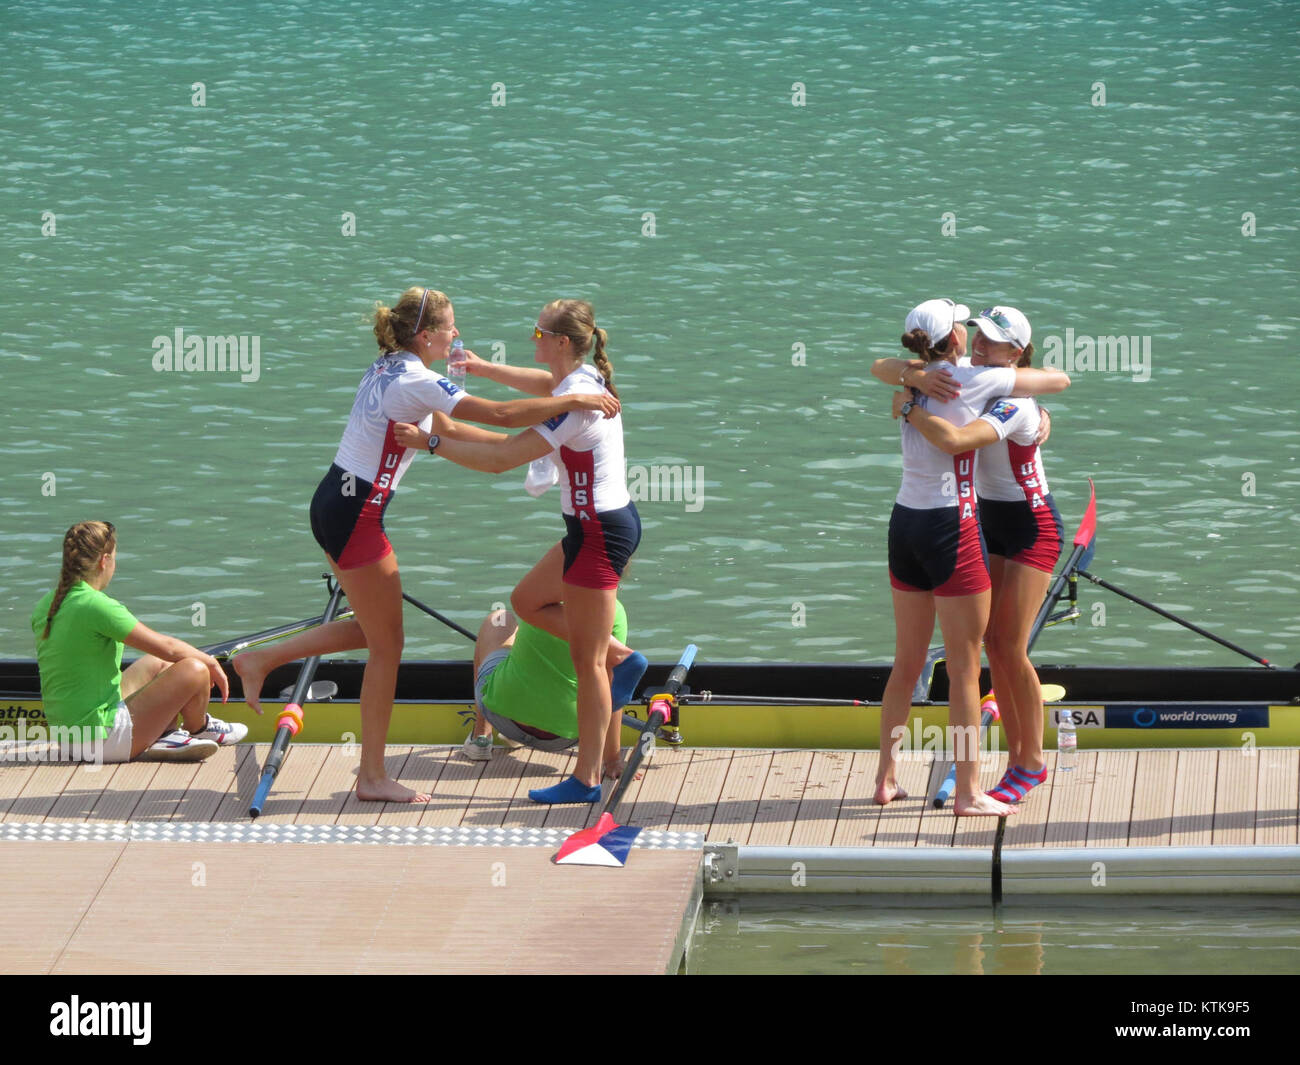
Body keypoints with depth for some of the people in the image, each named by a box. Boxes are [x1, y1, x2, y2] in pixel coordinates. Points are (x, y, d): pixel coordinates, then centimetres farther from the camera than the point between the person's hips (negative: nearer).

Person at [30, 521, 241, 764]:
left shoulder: (45, 605, 6)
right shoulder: (95, 606, -21)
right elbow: (167, 647, -15)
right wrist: (210, 662, 3)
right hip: (101, 740, -10)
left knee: (159, 664, 26)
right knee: (194, 670, -6)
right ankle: (198, 730, 22)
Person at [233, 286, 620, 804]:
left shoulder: (385, 369, 9)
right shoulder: (418, 383, -18)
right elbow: (503, 414, -23)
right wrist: (574, 400, -15)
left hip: (334, 503, 9)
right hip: (355, 515, -9)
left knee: (372, 630, 21)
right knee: (387, 645, 1)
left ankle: (260, 661, 24)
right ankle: (373, 777, 8)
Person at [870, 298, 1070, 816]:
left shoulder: (916, 382, 5)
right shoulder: (978, 380, -9)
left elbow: (880, 367, 25)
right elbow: (1060, 380, -1)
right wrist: (1021, 374, 21)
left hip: (905, 523, 7)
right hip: (950, 528, -7)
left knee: (907, 662, 17)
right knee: (964, 667, -1)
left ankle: (886, 778, 22)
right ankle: (968, 793, 0)